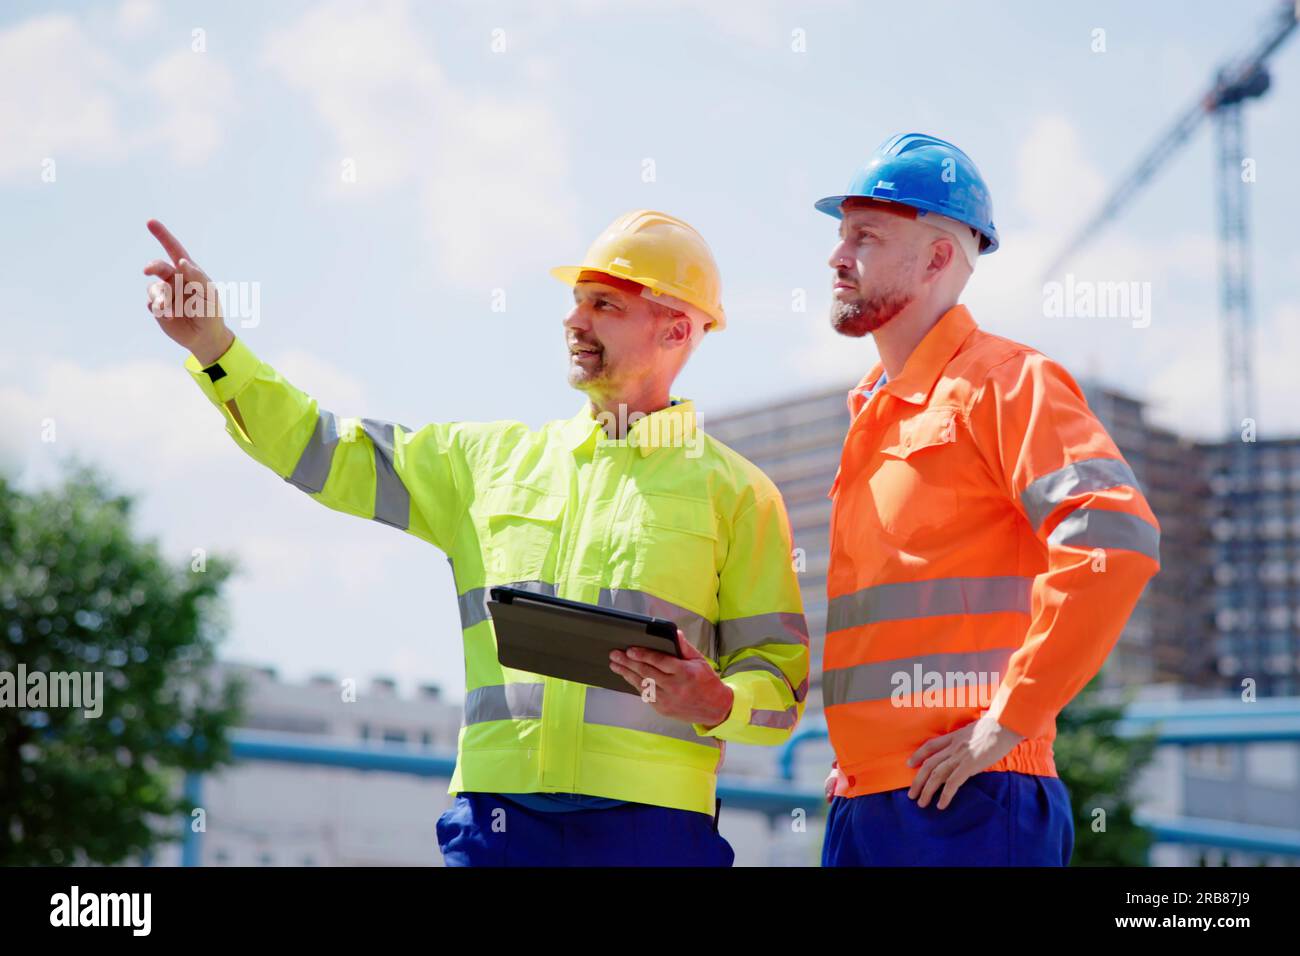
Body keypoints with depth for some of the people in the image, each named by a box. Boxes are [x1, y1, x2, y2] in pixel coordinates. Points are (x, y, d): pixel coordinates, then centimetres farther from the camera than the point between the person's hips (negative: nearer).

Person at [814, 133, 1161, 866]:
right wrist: (857, 763, 16)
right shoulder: (875, 414, 21)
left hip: (964, 803, -8)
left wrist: (1007, 721, -19)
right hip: (862, 805, 8)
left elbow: (1115, 538, -19)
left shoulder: (1002, 382, -5)